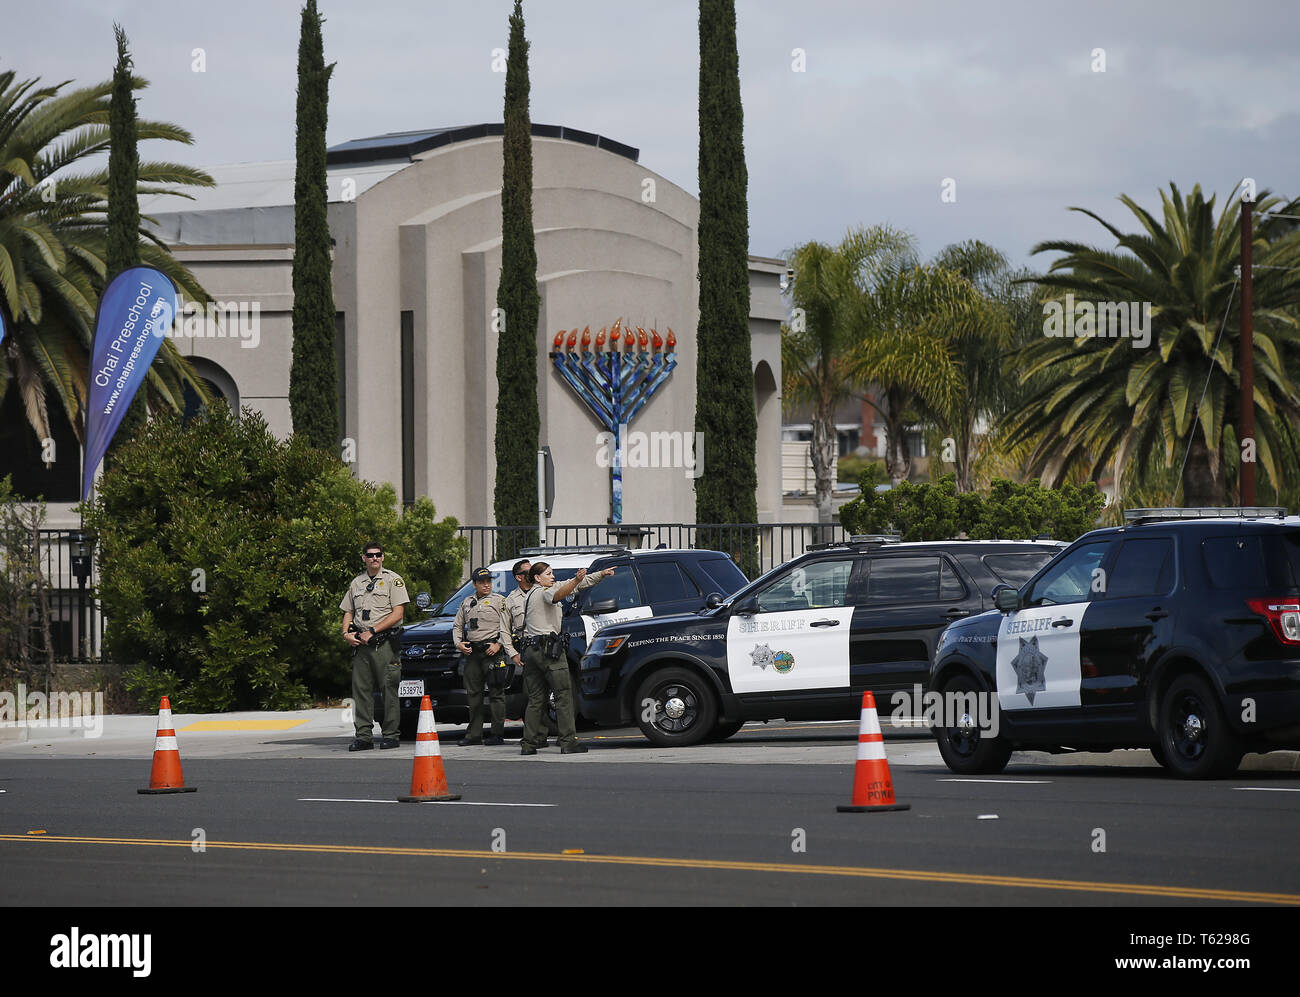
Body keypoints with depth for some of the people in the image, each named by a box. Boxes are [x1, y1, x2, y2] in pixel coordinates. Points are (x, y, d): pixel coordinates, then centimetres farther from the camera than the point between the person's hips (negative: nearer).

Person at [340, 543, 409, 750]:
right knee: (361, 688, 3)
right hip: (360, 643, 5)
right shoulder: (356, 583, 18)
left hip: (384, 642, -5)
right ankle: (364, 735, 6)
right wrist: (347, 633, 2)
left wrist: (372, 631, -12)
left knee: (389, 688, -6)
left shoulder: (393, 580, 1)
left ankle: (391, 734, -3)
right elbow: (348, 613, 23)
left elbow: (398, 613, -8)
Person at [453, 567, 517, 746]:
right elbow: (457, 626, 24)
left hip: (492, 651, -5)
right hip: (472, 651, 5)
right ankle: (474, 734, 10)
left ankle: (498, 734, -6)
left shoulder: (499, 600, 3)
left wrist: (499, 645, -15)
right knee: (473, 693, 6)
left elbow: (506, 627, -3)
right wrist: (458, 643, 7)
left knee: (496, 693, -7)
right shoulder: (467, 603, 18)